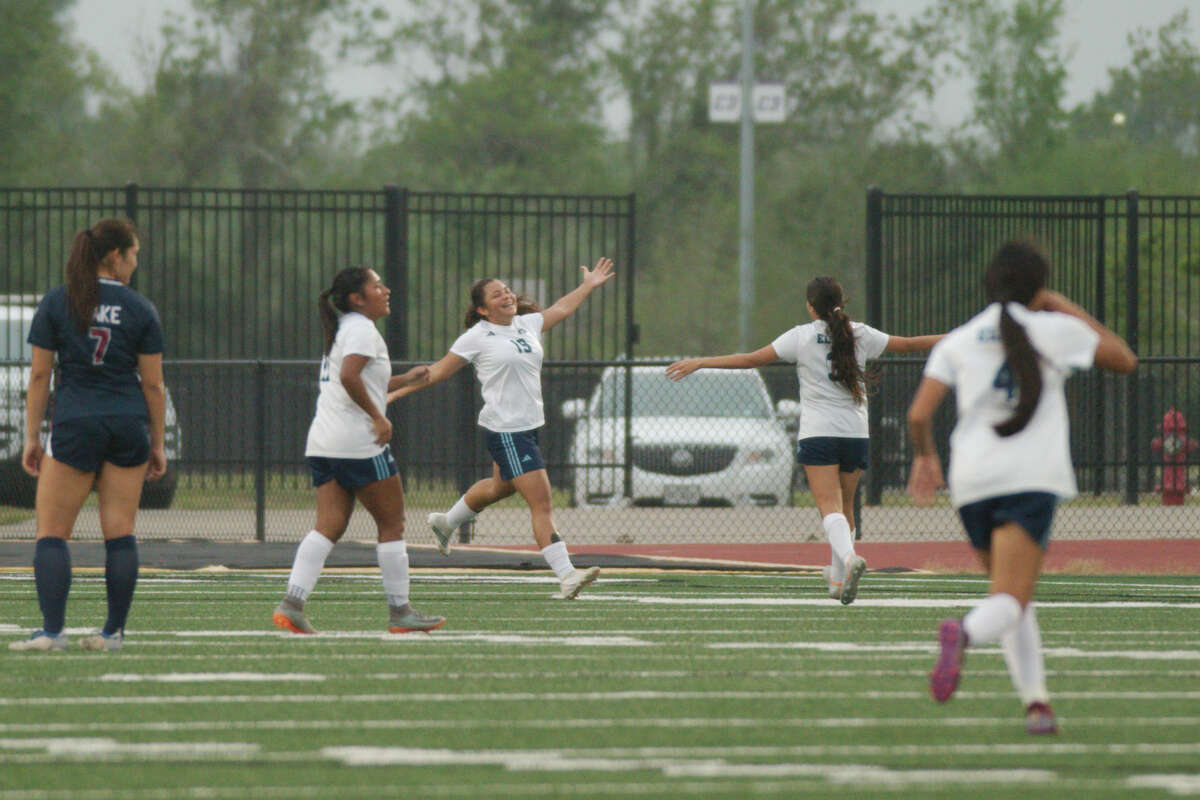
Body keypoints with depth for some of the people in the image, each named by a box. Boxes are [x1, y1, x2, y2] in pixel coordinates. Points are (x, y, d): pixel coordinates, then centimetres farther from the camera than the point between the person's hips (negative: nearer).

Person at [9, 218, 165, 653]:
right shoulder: (140, 309, 1)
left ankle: (52, 630, -11)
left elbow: (39, 376, 0)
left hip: (74, 425, -1)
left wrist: (32, 437, 6)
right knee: (120, 533, 5)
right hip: (128, 428, 1)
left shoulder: (55, 304, 0)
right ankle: (114, 631, 6)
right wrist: (157, 445, 10)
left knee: (52, 532, 1)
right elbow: (152, 384, 3)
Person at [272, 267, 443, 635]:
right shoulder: (363, 329, -8)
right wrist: (378, 417, -17)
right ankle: (400, 611, 7)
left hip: (323, 443, 9)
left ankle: (292, 603, -16)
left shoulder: (342, 330, 23)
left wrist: (404, 380, 32)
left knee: (329, 525, 0)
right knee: (392, 524, 2)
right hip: (359, 444, -9)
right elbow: (350, 376, -24)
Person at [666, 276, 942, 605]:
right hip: (856, 432, 3)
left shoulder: (802, 337, -2)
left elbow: (751, 359, -4)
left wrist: (700, 363, 2)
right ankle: (838, 576, 28)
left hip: (817, 433, -3)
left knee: (830, 507, -11)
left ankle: (849, 558, -37)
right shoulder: (861, 335, 6)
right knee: (845, 507, 17)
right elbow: (907, 344, 17)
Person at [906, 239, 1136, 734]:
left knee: (1012, 597, 20)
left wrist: (925, 456, 24)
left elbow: (919, 415, 3)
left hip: (972, 483, 4)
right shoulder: (1053, 330, 5)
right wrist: (1067, 309, 23)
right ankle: (963, 635, -46)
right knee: (1010, 603, -13)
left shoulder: (956, 343, 11)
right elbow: (1124, 359, 18)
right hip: (1031, 479, -4)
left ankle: (1036, 702, 11)